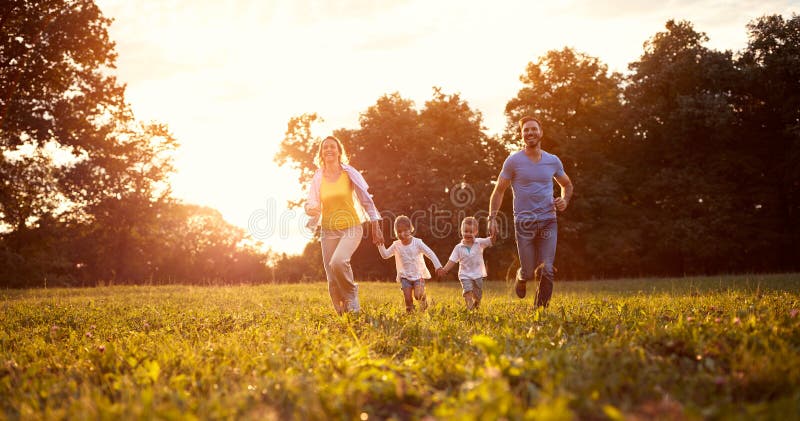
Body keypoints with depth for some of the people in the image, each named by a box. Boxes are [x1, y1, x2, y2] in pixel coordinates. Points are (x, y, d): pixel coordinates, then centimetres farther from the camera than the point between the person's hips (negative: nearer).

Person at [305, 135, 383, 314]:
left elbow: (366, 199, 2)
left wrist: (376, 227, 1)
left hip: (351, 228, -3)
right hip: (328, 231, 3)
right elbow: (310, 205, 5)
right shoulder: (318, 177, 3)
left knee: (338, 262, -30)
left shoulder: (349, 173, -3)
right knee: (333, 280, -2)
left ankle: (351, 294, -4)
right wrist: (312, 210, -20)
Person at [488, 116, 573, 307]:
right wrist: (492, 218, -6)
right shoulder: (513, 161, 0)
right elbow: (498, 191, 4)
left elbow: (567, 185, 26)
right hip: (524, 223, -2)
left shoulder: (553, 161, 9)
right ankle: (521, 277, 37)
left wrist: (565, 200, 4)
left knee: (547, 271, -9)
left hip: (548, 222, 2)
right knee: (529, 273, 0)